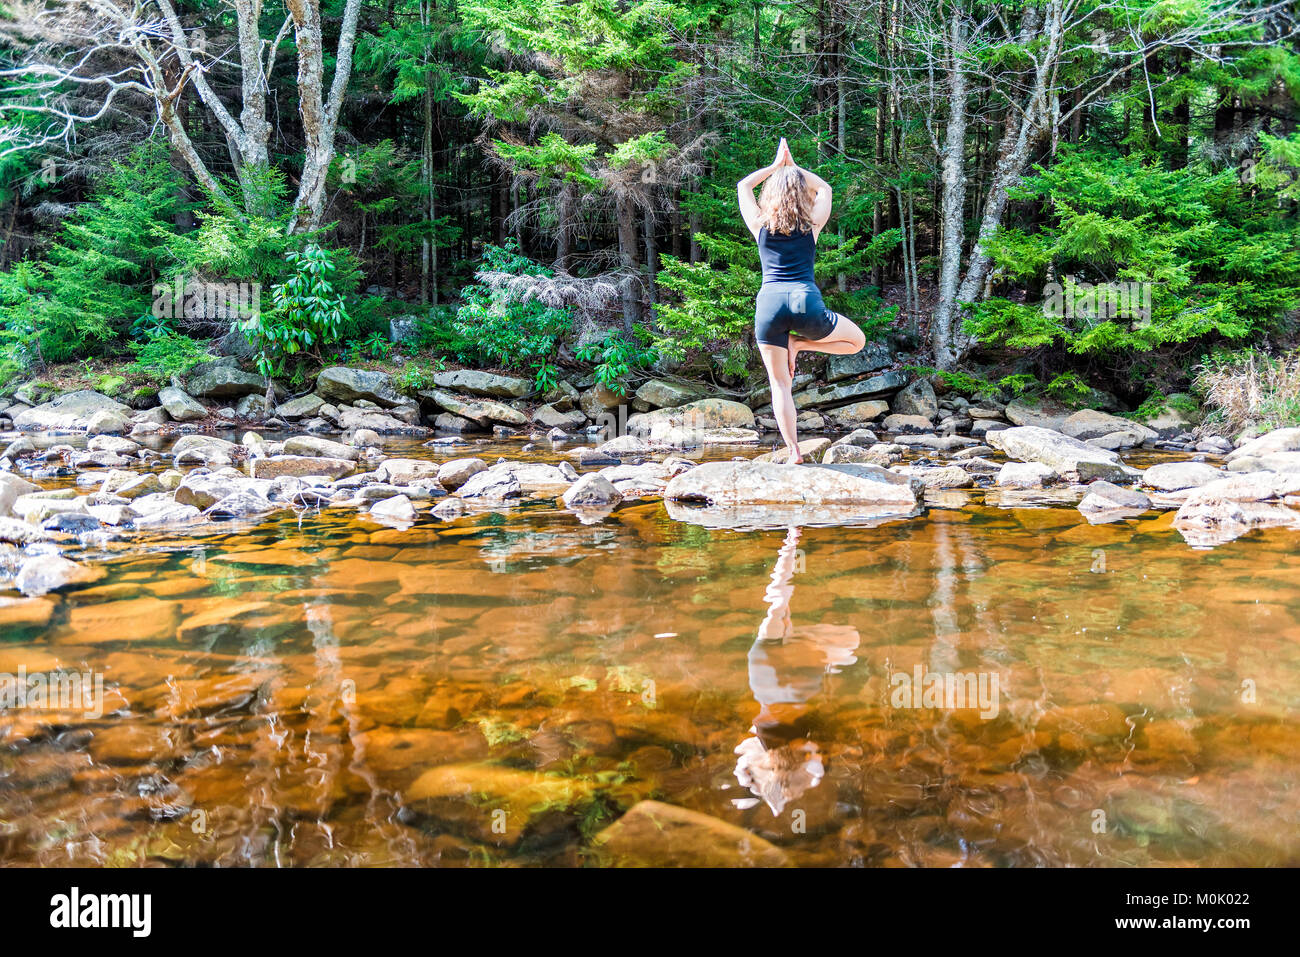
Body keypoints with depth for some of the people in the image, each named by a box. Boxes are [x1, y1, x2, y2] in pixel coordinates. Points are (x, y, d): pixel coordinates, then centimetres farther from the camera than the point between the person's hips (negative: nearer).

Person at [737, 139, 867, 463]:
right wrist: (793, 166, 34)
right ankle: (798, 344, 7)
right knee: (857, 340, 22)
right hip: (806, 303, -1)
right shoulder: (812, 225, 10)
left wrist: (777, 166, 34)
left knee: (779, 384, 5)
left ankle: (793, 452, -2)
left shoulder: (761, 225, 11)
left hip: (769, 302, 1)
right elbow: (825, 188, 32)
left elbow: (743, 186, 29)